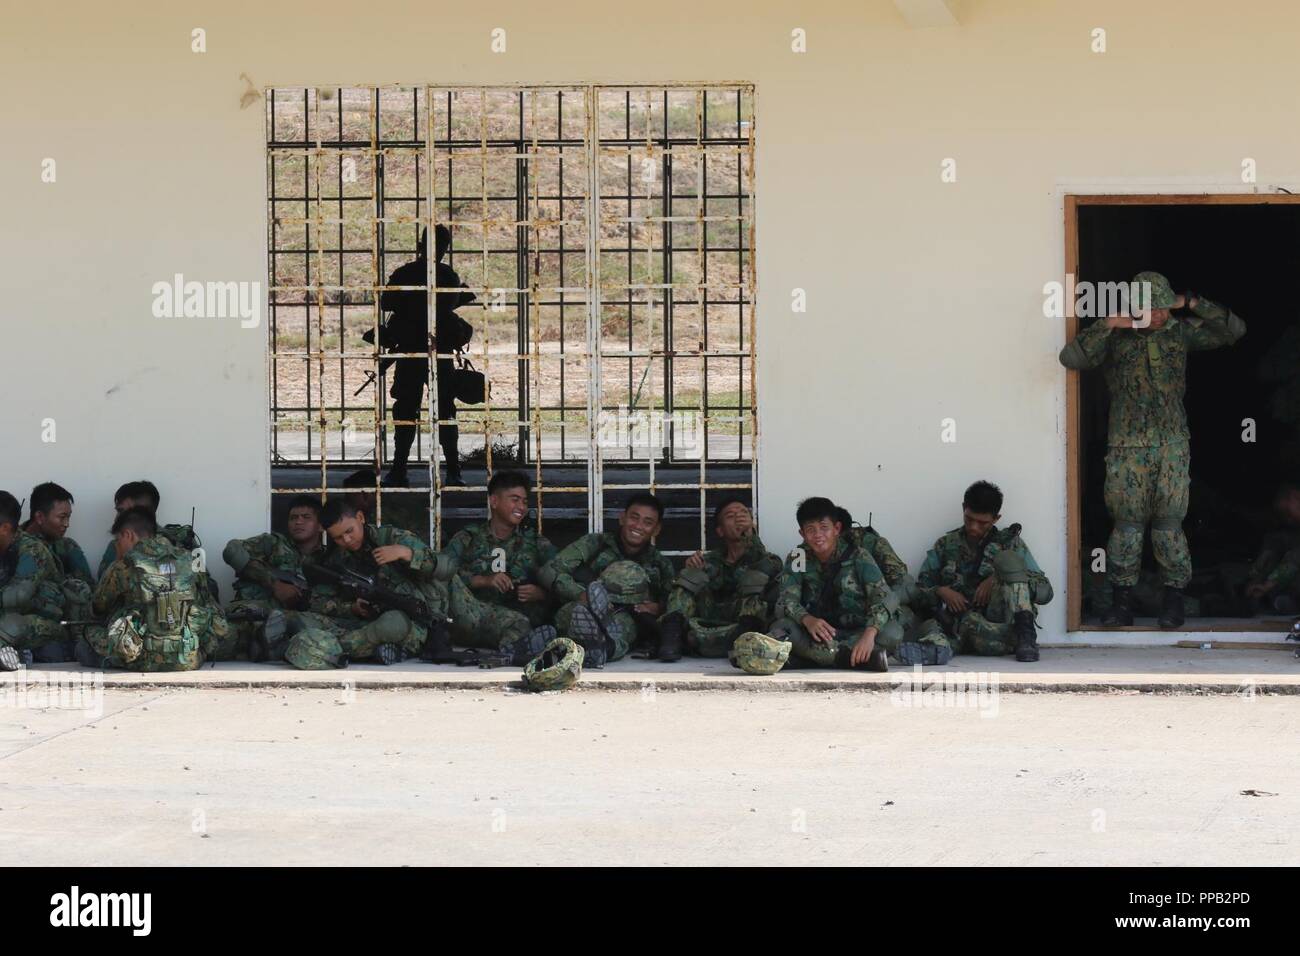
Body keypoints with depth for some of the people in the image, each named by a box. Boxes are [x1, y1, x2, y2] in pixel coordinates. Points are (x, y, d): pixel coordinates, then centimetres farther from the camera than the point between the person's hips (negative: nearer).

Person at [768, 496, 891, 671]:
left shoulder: (858, 557, -3)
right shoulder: (798, 557, 4)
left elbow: (881, 598, -16)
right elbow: (787, 600, -8)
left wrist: (869, 634, -36)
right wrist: (807, 620, -32)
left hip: (855, 633, -2)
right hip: (816, 633, 2)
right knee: (782, 627, -32)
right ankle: (851, 656, -37)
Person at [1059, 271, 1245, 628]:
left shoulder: (1179, 331, 6)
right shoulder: (1115, 339, 0)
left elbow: (1233, 330, 1)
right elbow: (1071, 358, -12)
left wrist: (1193, 304, -10)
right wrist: (1106, 326, -18)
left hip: (1173, 447, 1)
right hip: (1127, 447, -1)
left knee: (1169, 524, 0)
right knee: (1127, 525, 0)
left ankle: (1173, 600, 9)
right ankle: (1122, 601, 7)